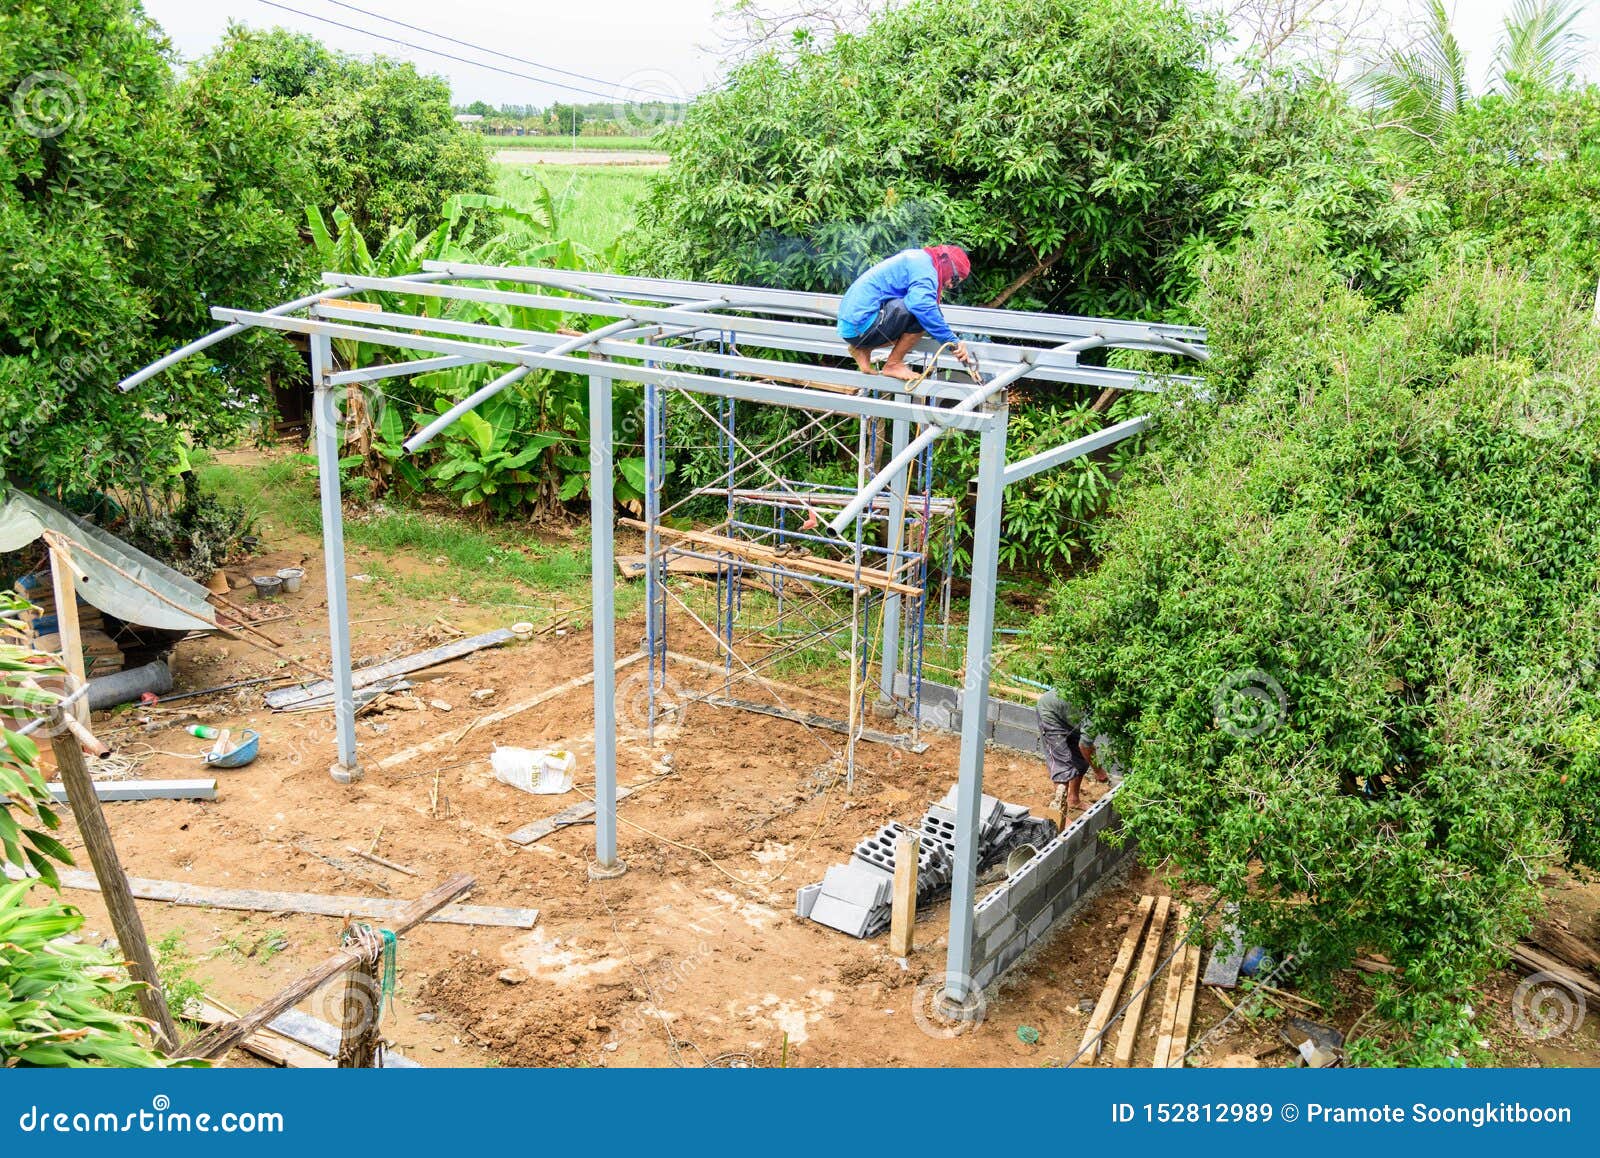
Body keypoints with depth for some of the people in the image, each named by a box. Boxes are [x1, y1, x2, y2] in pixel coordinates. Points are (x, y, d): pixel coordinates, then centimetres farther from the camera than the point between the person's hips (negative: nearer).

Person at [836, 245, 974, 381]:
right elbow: (923, 305, -29)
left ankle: (863, 349, 11)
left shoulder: (917, 258, 21)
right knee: (922, 313, -19)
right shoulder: (925, 267, -11)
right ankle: (893, 365, -8)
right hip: (862, 326, -10)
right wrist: (952, 342, -23)